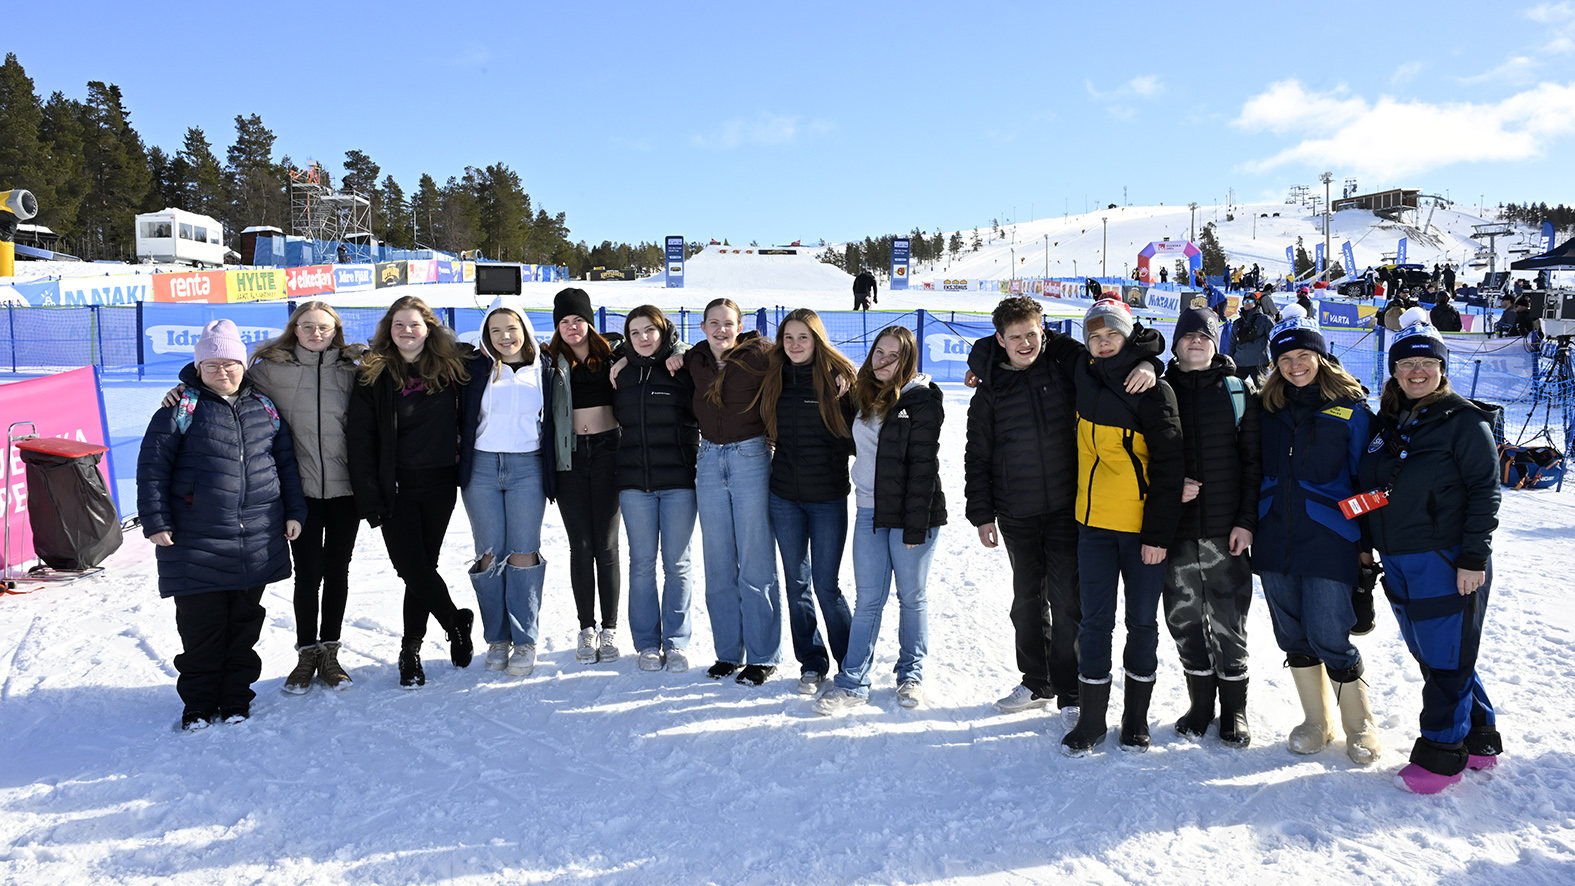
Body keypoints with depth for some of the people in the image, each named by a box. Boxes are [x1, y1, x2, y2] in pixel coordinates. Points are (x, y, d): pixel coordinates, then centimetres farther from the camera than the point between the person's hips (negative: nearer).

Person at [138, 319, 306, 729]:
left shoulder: (264, 408, 10)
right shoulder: (181, 408, -2)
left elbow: (286, 462, 17)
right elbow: (152, 465, -4)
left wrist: (294, 511, 12)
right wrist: (156, 521, -9)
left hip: (256, 541, 4)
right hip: (196, 541, -3)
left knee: (244, 624, 10)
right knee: (201, 627, 2)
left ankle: (236, 699, 22)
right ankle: (199, 704, 17)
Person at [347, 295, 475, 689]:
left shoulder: (449, 369, 4)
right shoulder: (375, 376, 0)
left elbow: (463, 423, 11)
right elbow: (359, 439, -3)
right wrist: (368, 496, -9)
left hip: (439, 484, 1)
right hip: (396, 486, -1)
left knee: (423, 566, 5)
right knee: (411, 566, -6)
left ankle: (410, 651, 18)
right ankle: (456, 621, 16)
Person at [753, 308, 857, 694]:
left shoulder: (838, 377, -4)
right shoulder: (773, 379, 6)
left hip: (828, 496, -4)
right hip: (784, 496, 4)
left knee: (826, 585, -2)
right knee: (797, 583, 9)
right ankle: (812, 663, 23)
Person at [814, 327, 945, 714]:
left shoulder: (921, 400, -9)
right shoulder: (862, 397, 11)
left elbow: (923, 464, -13)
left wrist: (916, 525, -17)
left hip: (910, 513, -5)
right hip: (870, 513, 5)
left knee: (911, 597, 8)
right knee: (867, 600, 6)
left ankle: (912, 674, 24)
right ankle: (853, 682, 10)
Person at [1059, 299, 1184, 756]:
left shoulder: (1153, 389, -10)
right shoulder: (1085, 378, 4)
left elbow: (1168, 464, -11)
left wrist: (1158, 533, -14)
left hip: (1142, 525, -3)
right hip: (1094, 521, 4)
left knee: (1142, 622, 9)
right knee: (1095, 622, 5)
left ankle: (1136, 720, 23)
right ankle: (1090, 722, 15)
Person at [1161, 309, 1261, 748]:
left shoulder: (1241, 392, 4)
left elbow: (1254, 461, 1)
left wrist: (1247, 521, -5)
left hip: (1226, 530, -2)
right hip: (1176, 529, 2)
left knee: (1228, 621, 2)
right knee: (1184, 619, 8)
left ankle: (1234, 708, 19)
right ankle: (1200, 702, 25)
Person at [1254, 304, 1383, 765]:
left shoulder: (1350, 408, -2)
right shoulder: (1269, 407, 9)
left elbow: (1364, 477, 0)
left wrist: (1365, 542, -2)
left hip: (1328, 540, -4)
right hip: (1274, 538, 4)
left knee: (1328, 639, -6)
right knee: (1294, 637, 11)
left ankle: (1360, 725, 17)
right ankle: (1317, 722, 28)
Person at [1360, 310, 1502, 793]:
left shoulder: (1464, 421, -8)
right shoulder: (1387, 420, 11)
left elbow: (1485, 491, -11)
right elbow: (1368, 485, 17)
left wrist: (1474, 557, -15)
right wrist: (1367, 547, 14)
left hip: (1446, 562, -7)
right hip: (1397, 562, 7)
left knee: (1446, 658, 1)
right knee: (1427, 654, 16)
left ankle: (1441, 753, 15)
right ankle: (1480, 738, 32)